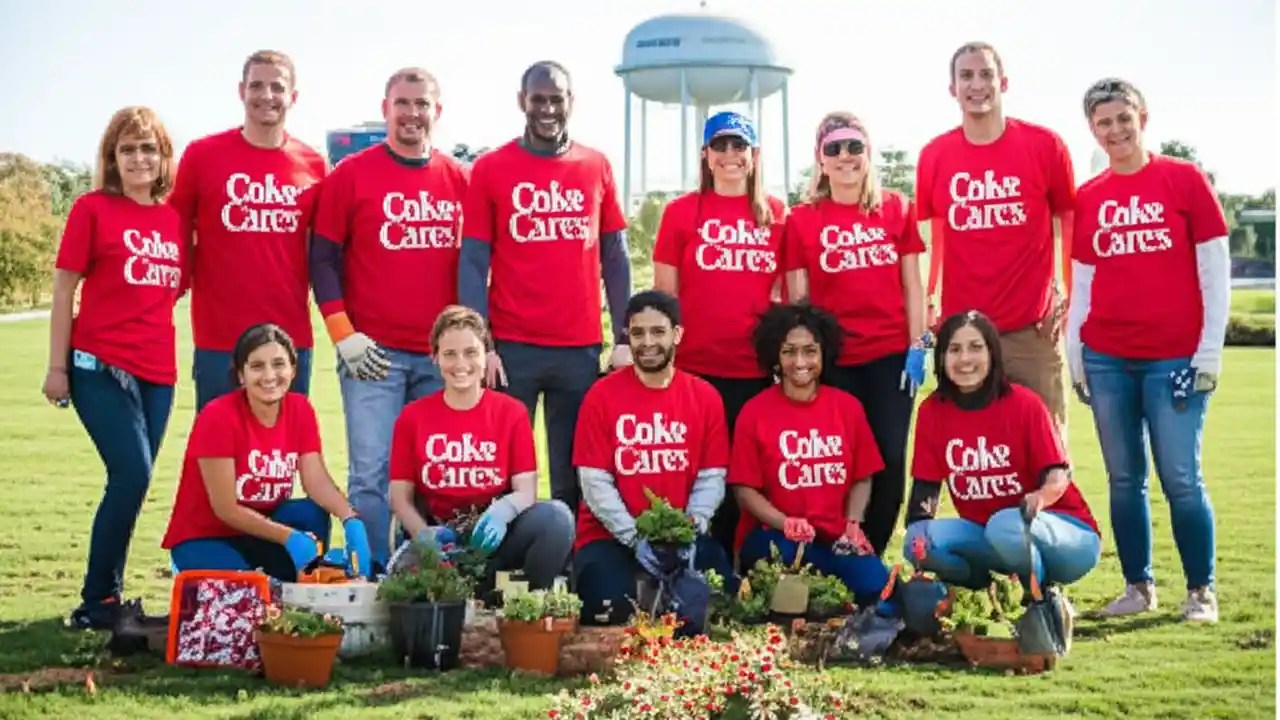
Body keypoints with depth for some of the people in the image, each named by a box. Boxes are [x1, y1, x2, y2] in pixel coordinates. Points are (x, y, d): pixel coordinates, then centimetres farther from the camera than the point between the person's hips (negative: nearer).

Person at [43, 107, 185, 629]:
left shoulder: (175, 217, 10)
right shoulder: (93, 209, -2)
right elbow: (64, 288, -3)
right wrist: (57, 366, -6)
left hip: (157, 372, 5)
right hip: (99, 367, -5)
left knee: (131, 483, 8)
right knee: (133, 475, -14)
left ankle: (108, 598, 19)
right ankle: (96, 602, -2)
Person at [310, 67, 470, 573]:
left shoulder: (459, 179, 10)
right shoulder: (351, 174, 2)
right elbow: (323, 259, 2)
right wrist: (344, 335, -6)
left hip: (444, 354, 3)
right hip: (373, 354, -2)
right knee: (372, 473, -4)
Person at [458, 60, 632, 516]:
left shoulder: (597, 167, 9)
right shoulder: (490, 169, 3)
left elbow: (615, 259, 10)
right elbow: (473, 263, 0)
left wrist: (624, 338, 3)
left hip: (581, 347, 2)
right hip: (511, 346, -2)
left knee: (575, 473, 7)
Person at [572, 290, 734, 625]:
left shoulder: (705, 396, 4)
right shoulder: (602, 395, -4)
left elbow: (711, 478, 0)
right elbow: (595, 481, -8)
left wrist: (690, 531, -17)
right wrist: (635, 537, -17)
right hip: (610, 535, -2)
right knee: (613, 611, -29)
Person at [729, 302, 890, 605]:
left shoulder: (849, 407, 5)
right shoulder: (754, 412, -3)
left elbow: (861, 479, 10)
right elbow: (745, 488, -3)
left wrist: (853, 526, -6)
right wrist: (786, 524, -18)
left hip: (836, 536, 3)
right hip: (774, 536, -3)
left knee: (877, 588, -24)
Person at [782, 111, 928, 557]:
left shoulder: (896, 209, 6)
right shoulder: (802, 219, 3)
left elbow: (911, 285, 6)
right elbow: (798, 298, 3)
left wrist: (917, 347, -1)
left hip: (891, 355, 1)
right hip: (833, 360, -1)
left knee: (890, 457, -1)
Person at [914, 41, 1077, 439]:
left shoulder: (1045, 145, -1)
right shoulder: (934, 156, 4)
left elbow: (1068, 225, 6)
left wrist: (1069, 297, -1)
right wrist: (929, 302, 4)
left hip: (1033, 329, -1)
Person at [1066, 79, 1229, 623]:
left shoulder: (1185, 180, -1)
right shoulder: (1087, 199, 9)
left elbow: (1215, 270, -2)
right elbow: (1082, 281, 12)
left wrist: (1209, 353, -7)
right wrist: (1073, 355, 6)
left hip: (1175, 358, -3)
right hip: (1106, 359, 3)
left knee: (1180, 479, -5)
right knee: (1124, 479, 7)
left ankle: (1201, 591, 9)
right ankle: (1138, 587, 18)